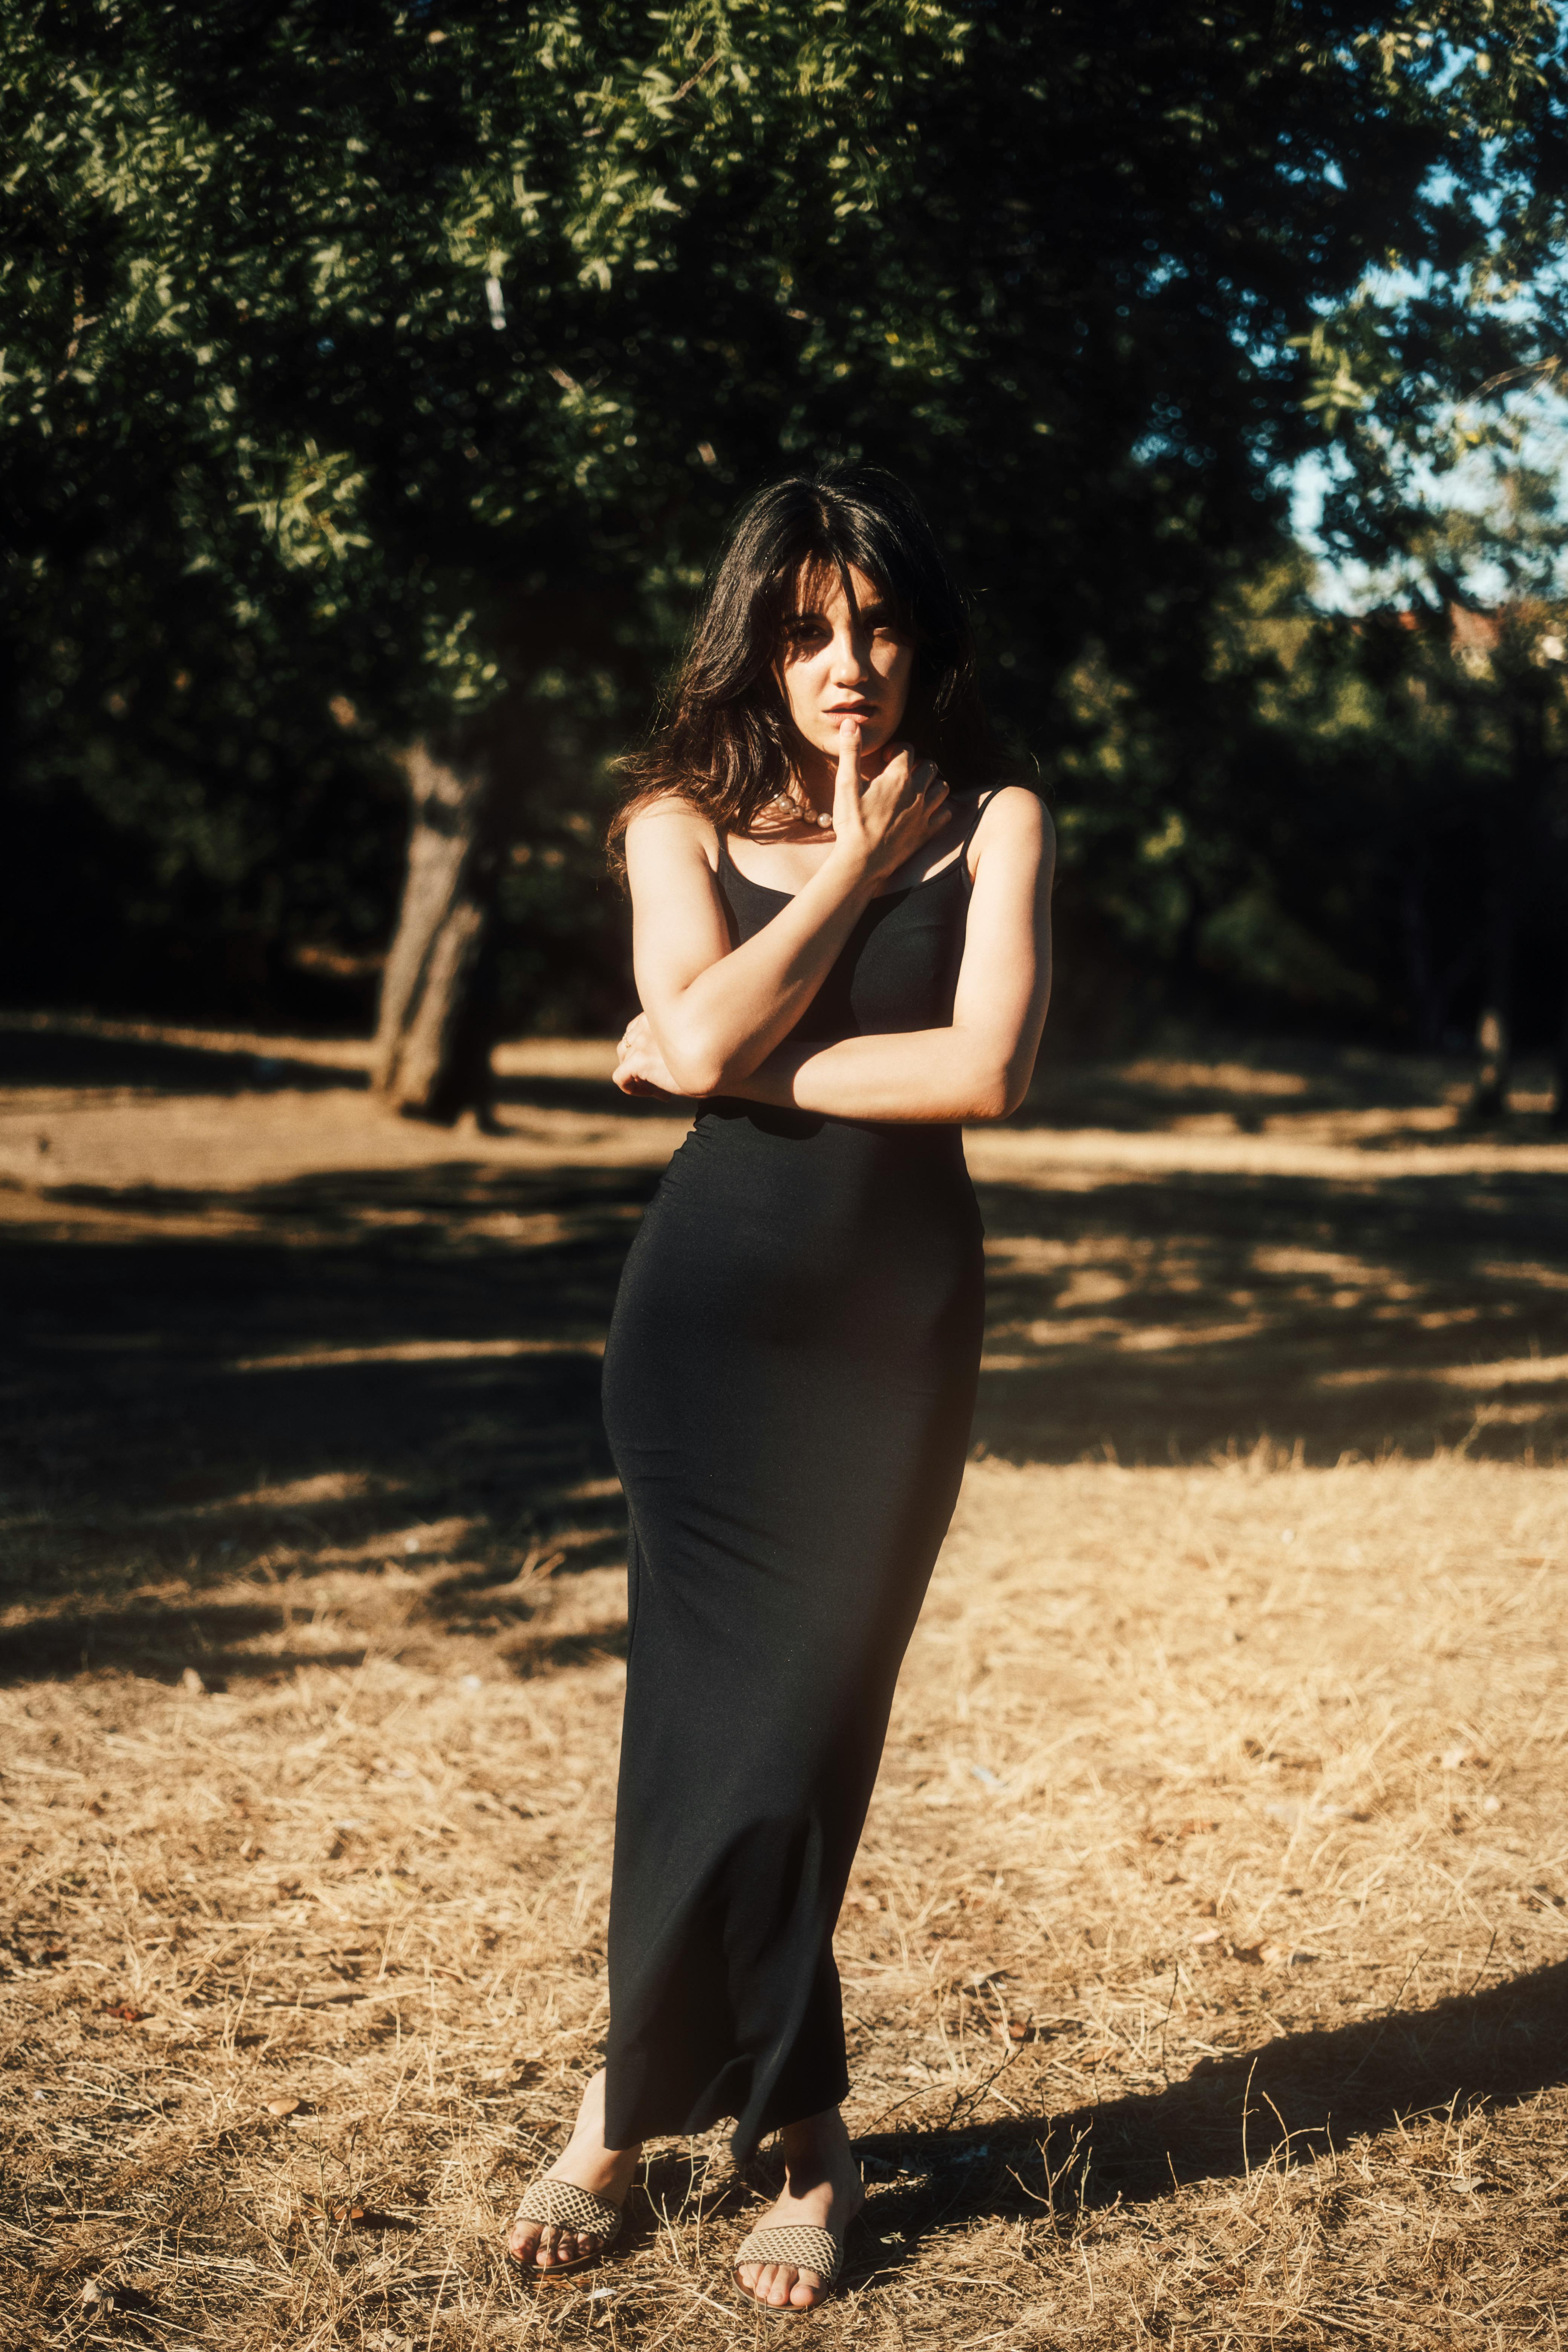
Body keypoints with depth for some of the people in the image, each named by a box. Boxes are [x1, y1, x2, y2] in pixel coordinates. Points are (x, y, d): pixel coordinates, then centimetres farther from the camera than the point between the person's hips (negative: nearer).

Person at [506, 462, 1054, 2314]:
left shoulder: (992, 821, 3)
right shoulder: (685, 819, 6)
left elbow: (986, 1068, -13)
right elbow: (696, 1041, -11)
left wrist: (751, 1069, -9)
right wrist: (854, 862, -5)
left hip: (895, 1322, 0)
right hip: (713, 1308, 0)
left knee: (789, 1723, 1)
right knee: (733, 1717, -4)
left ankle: (640, 2108, 17)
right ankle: (803, 2138, 13)